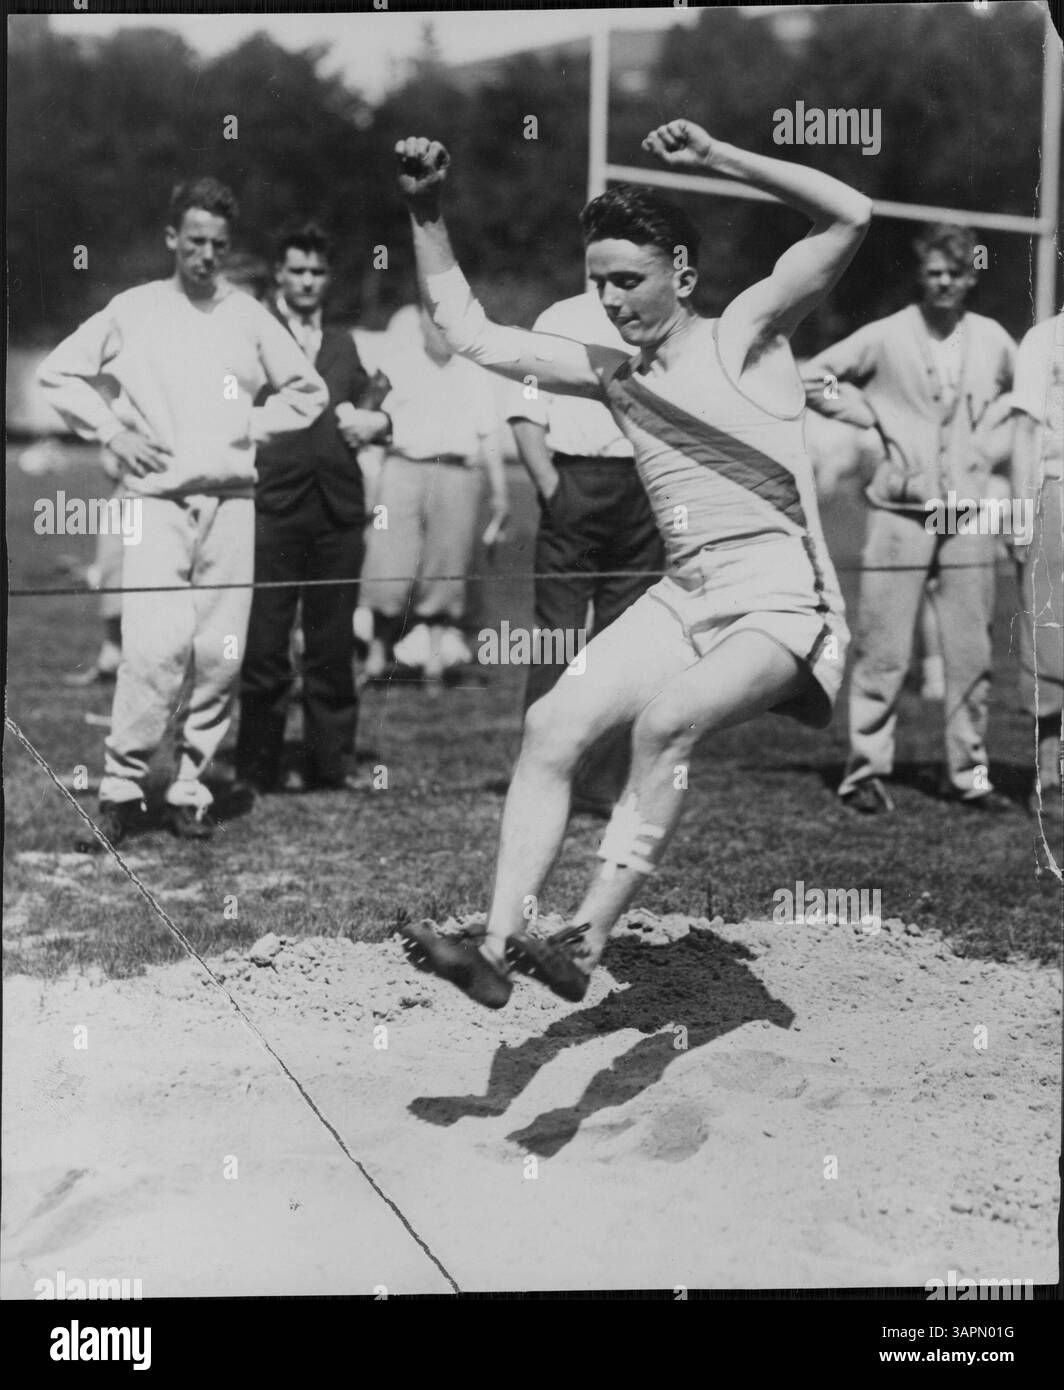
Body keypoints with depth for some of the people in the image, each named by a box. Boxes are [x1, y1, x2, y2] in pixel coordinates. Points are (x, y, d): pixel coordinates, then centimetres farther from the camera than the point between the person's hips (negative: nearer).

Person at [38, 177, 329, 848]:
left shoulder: (248, 316, 8)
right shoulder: (132, 311, 4)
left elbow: (307, 390, 19)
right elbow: (59, 372, 13)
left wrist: (251, 428, 6)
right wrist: (113, 433, 3)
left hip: (230, 500, 2)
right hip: (155, 499, -2)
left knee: (220, 654, 0)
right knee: (156, 646, -17)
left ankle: (191, 787, 12)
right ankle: (122, 786, -6)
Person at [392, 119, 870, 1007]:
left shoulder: (744, 334, -1)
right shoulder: (612, 374, 14)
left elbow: (850, 217, -13)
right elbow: (470, 332, 16)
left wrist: (716, 159, -16)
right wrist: (427, 214, 8)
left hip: (784, 600, -6)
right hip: (684, 599, 6)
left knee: (667, 719, -32)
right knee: (552, 727, -11)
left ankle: (586, 946, -30)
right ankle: (498, 951, -13)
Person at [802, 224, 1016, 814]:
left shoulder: (993, 340, 7)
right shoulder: (886, 337, -2)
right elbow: (810, 377, 3)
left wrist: (989, 437, 11)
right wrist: (870, 415, -1)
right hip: (900, 511, -3)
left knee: (971, 654, 5)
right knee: (883, 653, -3)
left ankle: (969, 772, 13)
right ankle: (866, 771, 4)